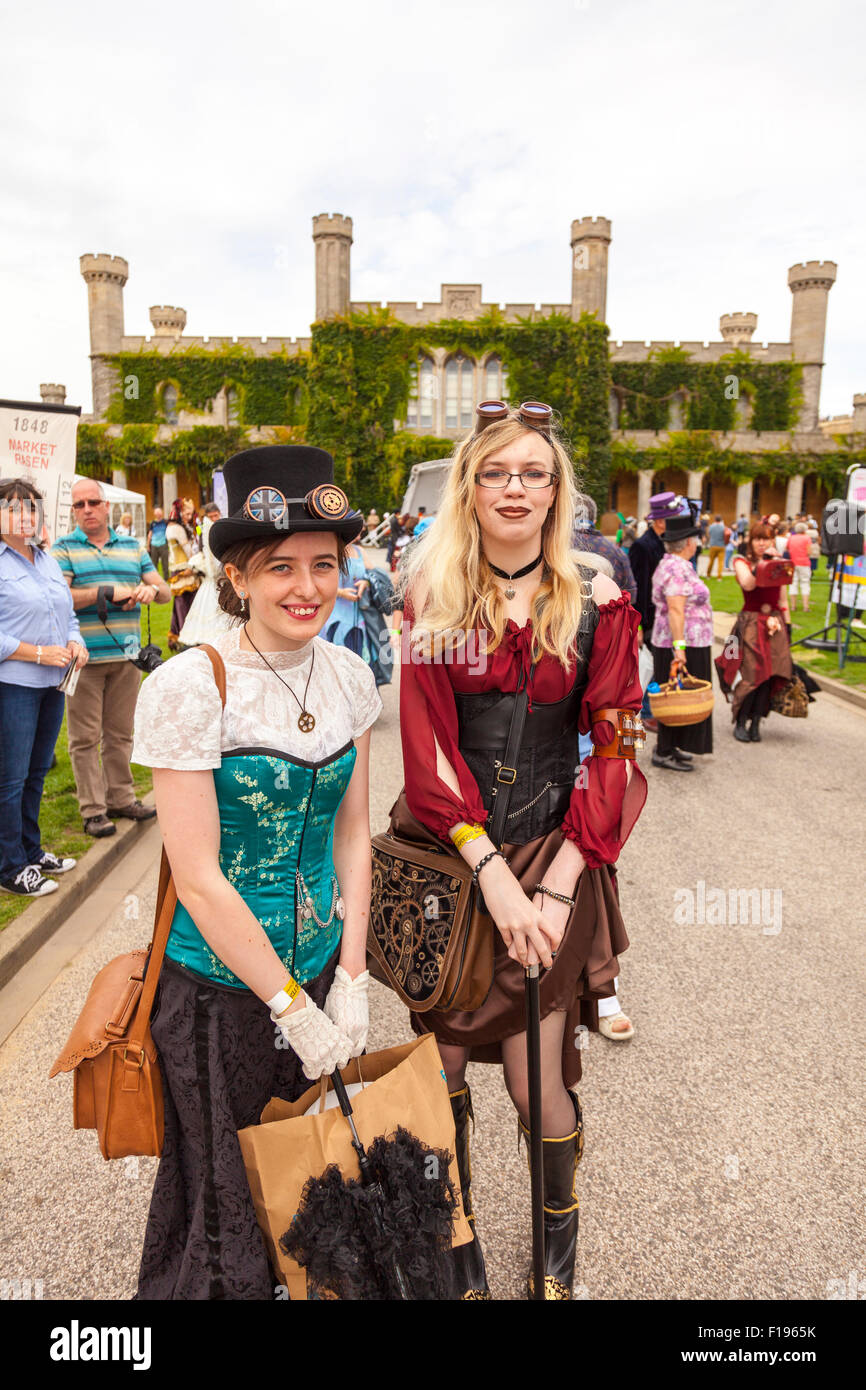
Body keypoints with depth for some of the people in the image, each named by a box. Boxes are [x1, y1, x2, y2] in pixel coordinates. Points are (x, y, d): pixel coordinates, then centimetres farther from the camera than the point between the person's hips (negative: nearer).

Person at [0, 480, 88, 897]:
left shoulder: (48, 561, 14)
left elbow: (68, 615, 21)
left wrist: (75, 643, 1)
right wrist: (38, 653, -20)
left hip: (52, 682, 8)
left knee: (36, 773, 17)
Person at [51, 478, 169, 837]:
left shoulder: (133, 547, 14)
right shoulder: (63, 549, 1)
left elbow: (164, 591, 13)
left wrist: (152, 589, -11)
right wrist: (108, 593, -18)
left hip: (126, 655, 4)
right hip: (83, 657, -4)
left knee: (120, 732, 13)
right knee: (85, 737, 0)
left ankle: (121, 798, 24)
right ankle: (93, 810, 8)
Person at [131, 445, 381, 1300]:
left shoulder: (348, 676, -2)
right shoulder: (188, 688, -19)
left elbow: (352, 833, 3)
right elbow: (198, 877, -19)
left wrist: (350, 978, -1)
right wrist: (292, 1007, -14)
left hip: (318, 967, 5)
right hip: (219, 983, -5)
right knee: (228, 1204, 14)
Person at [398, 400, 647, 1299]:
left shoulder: (596, 607, 0)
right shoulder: (431, 600, 0)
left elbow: (613, 754, -2)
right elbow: (426, 747, -6)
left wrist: (558, 885, -12)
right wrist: (492, 874, -15)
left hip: (552, 856, 0)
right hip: (444, 855, 1)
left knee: (537, 1077, 4)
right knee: (442, 1064, 9)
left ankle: (559, 1244, 36)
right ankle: (456, 1245, 36)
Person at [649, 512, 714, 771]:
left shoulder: (666, 564, 14)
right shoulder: (679, 569, -18)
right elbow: (676, 610, -25)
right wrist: (679, 646, -28)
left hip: (679, 644, 10)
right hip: (685, 646, -10)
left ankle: (668, 747, 23)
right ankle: (664, 753, 3)